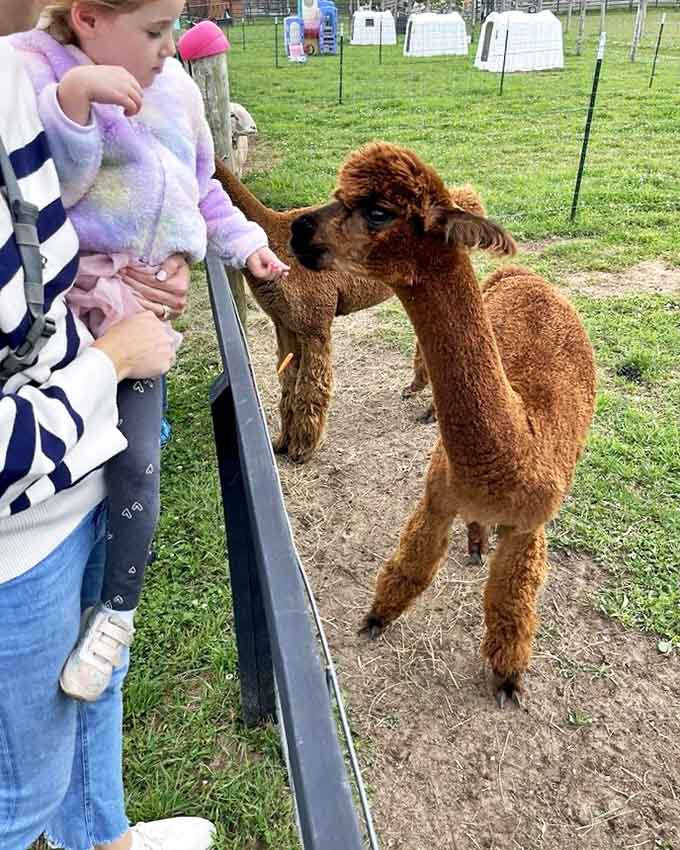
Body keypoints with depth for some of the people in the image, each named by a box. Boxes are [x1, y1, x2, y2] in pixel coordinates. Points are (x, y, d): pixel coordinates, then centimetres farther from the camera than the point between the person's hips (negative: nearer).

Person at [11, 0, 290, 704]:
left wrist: (244, 242, 15)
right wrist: (74, 97, -32)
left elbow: (203, 187, 24)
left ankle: (117, 608, 12)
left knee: (135, 461, -5)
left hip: (139, 306, 4)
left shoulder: (173, 87, 12)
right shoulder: (29, 70, -6)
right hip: (61, 305, -3)